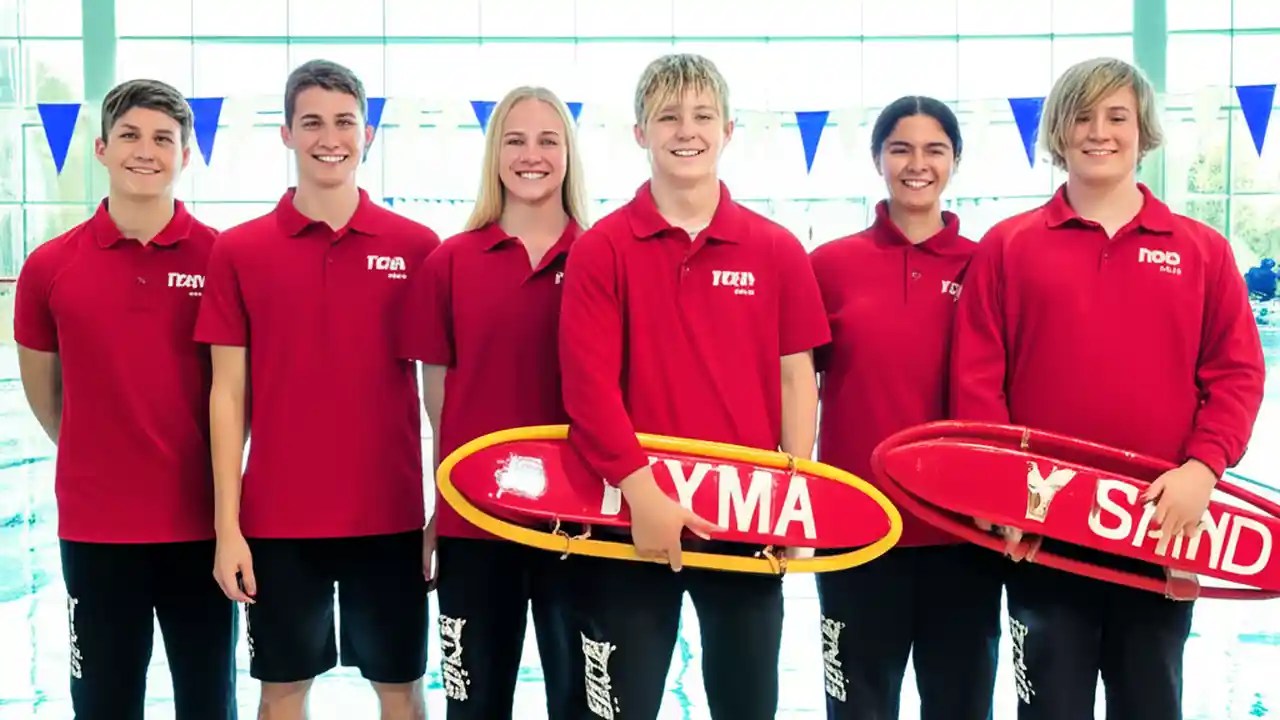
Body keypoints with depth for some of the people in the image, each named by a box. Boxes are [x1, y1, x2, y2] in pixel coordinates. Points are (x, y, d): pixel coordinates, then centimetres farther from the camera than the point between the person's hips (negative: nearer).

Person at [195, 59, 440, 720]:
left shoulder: (417, 247, -1)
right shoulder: (238, 251, 0)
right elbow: (229, 394, 1)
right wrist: (227, 526, -3)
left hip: (392, 514, 0)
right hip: (278, 519, 0)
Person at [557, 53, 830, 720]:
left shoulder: (777, 250, 4)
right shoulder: (600, 249, -3)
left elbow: (797, 376, 5)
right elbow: (588, 384, -9)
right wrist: (642, 491, -17)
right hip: (631, 515, -2)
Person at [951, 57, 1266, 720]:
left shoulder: (1202, 250, 7)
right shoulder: (1006, 246, 4)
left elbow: (1236, 374, 2)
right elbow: (975, 376, -2)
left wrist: (1203, 468, -13)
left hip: (1161, 528, 1)